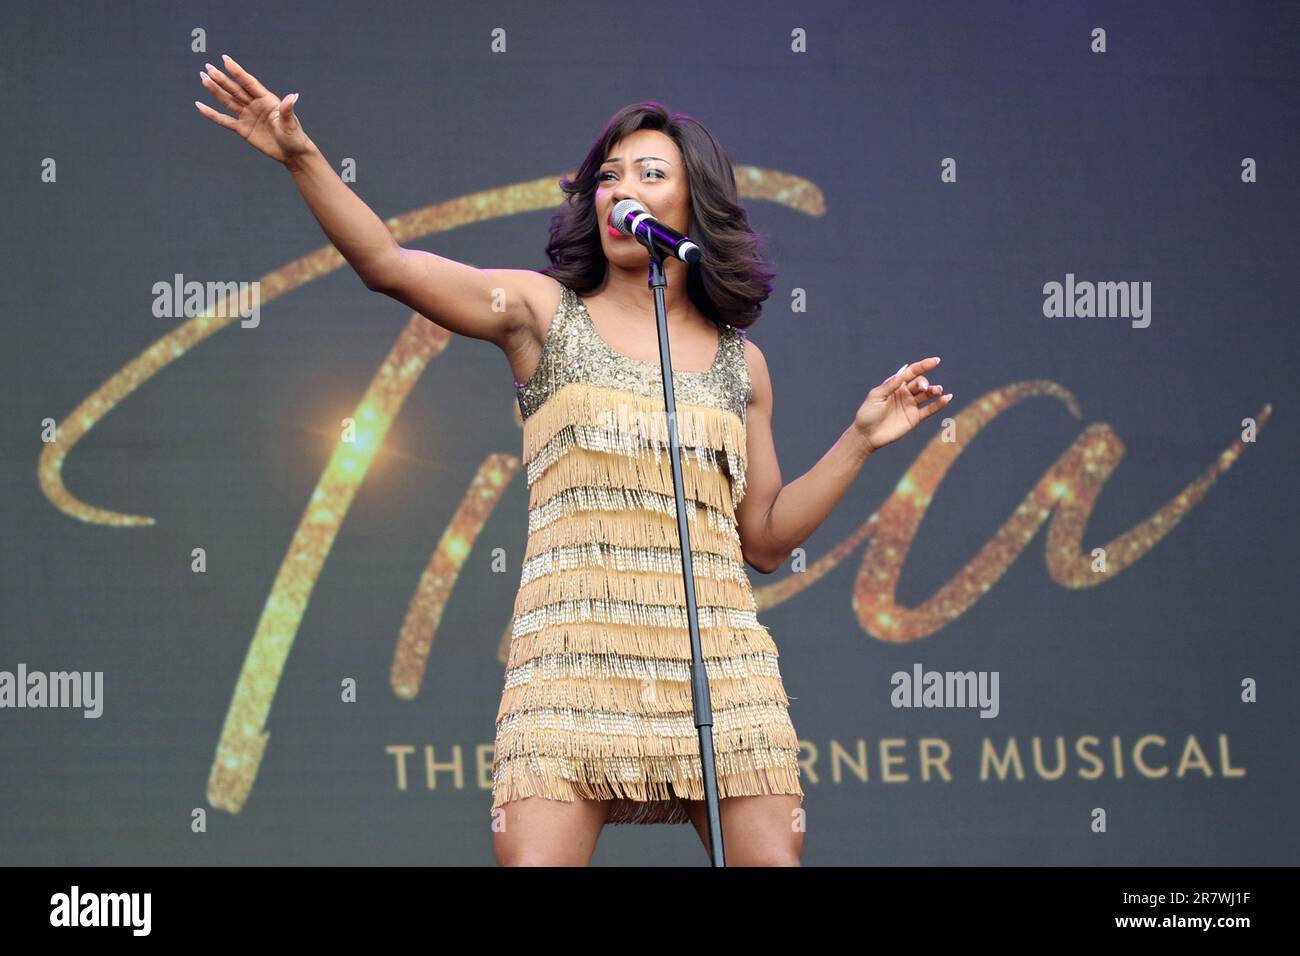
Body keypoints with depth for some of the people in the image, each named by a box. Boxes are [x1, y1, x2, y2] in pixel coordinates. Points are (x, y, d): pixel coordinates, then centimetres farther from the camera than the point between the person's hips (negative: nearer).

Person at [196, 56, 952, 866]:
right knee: (534, 859, -15)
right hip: (574, 653, -2)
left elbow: (766, 540, 17)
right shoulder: (546, 313, 8)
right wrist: (303, 158, -17)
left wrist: (861, 440, 9)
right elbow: (388, 264, -5)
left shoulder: (739, 363, 15)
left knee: (772, 859, -6)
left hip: (718, 663, 2)